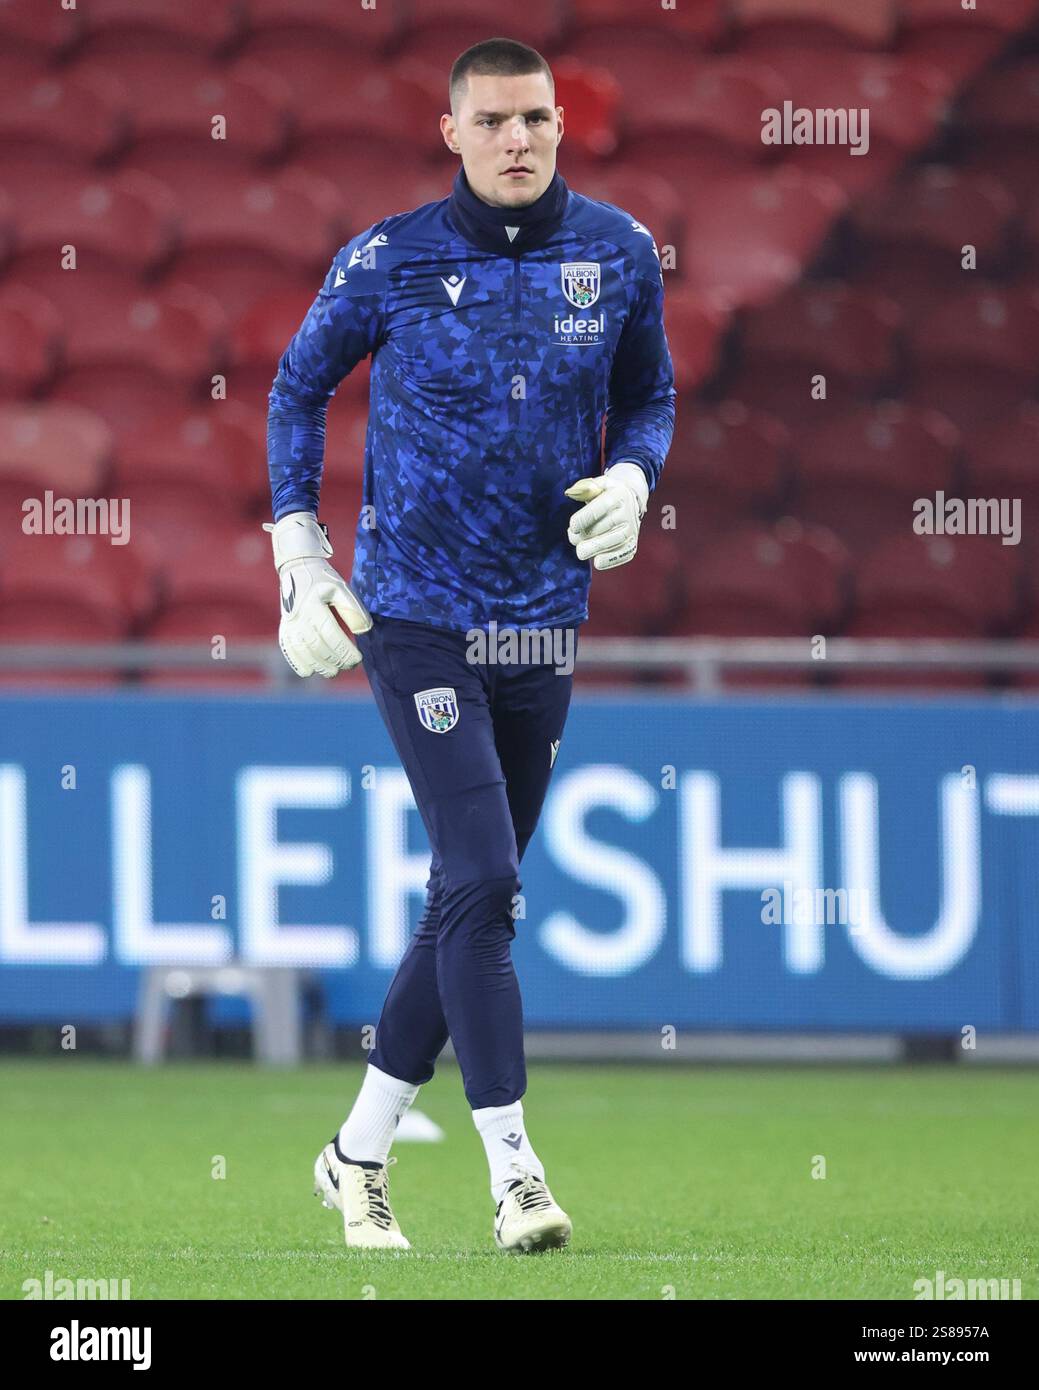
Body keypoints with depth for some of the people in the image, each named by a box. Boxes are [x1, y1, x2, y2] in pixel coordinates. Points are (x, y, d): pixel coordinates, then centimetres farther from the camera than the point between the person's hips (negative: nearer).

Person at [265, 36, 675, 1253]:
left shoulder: (619, 253, 2)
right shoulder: (390, 262, -6)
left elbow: (648, 391, 18)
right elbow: (298, 387, 8)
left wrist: (630, 479, -4)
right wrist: (302, 556, 3)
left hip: (544, 627, 4)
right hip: (416, 619, -4)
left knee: (469, 903, 10)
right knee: (480, 880, -16)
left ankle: (361, 1153, 23)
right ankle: (512, 1172, -15)